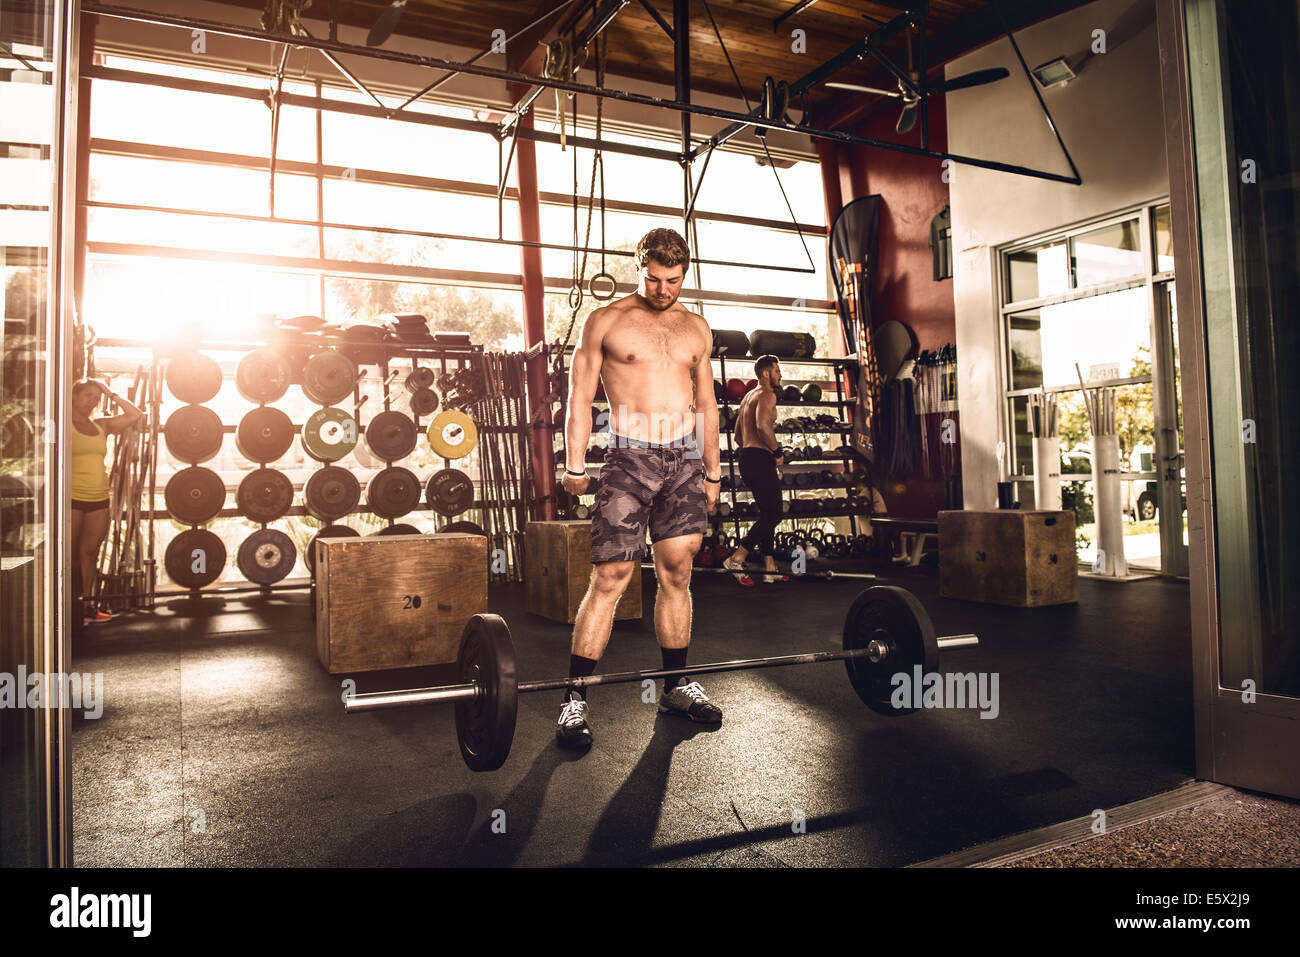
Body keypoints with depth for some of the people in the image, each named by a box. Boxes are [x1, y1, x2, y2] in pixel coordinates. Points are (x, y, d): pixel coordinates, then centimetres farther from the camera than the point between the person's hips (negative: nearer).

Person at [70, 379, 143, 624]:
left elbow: (135, 415, 11)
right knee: (69, 556, -1)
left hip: (99, 499, 5)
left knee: (89, 553, 10)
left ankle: (87, 607, 17)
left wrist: (111, 395, 10)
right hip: (72, 498, -5)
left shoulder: (101, 426, 13)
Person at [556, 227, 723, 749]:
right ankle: (575, 698, -1)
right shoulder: (605, 321, 3)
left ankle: (677, 685, 19)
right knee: (610, 576, -8)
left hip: (686, 460, 4)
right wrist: (574, 466, -6)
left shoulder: (696, 328, 15)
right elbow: (580, 397, 0)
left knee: (676, 575, 7)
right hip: (630, 458, -4)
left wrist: (712, 471, 16)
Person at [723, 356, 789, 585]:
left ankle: (770, 568, 14)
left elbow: (738, 435, 27)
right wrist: (778, 451, -15)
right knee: (773, 515, -9)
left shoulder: (749, 396, 24)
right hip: (760, 459, -10)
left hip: (747, 457, 10)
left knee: (767, 514, 13)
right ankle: (736, 560, -12)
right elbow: (763, 426, -26)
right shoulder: (767, 394, -8)